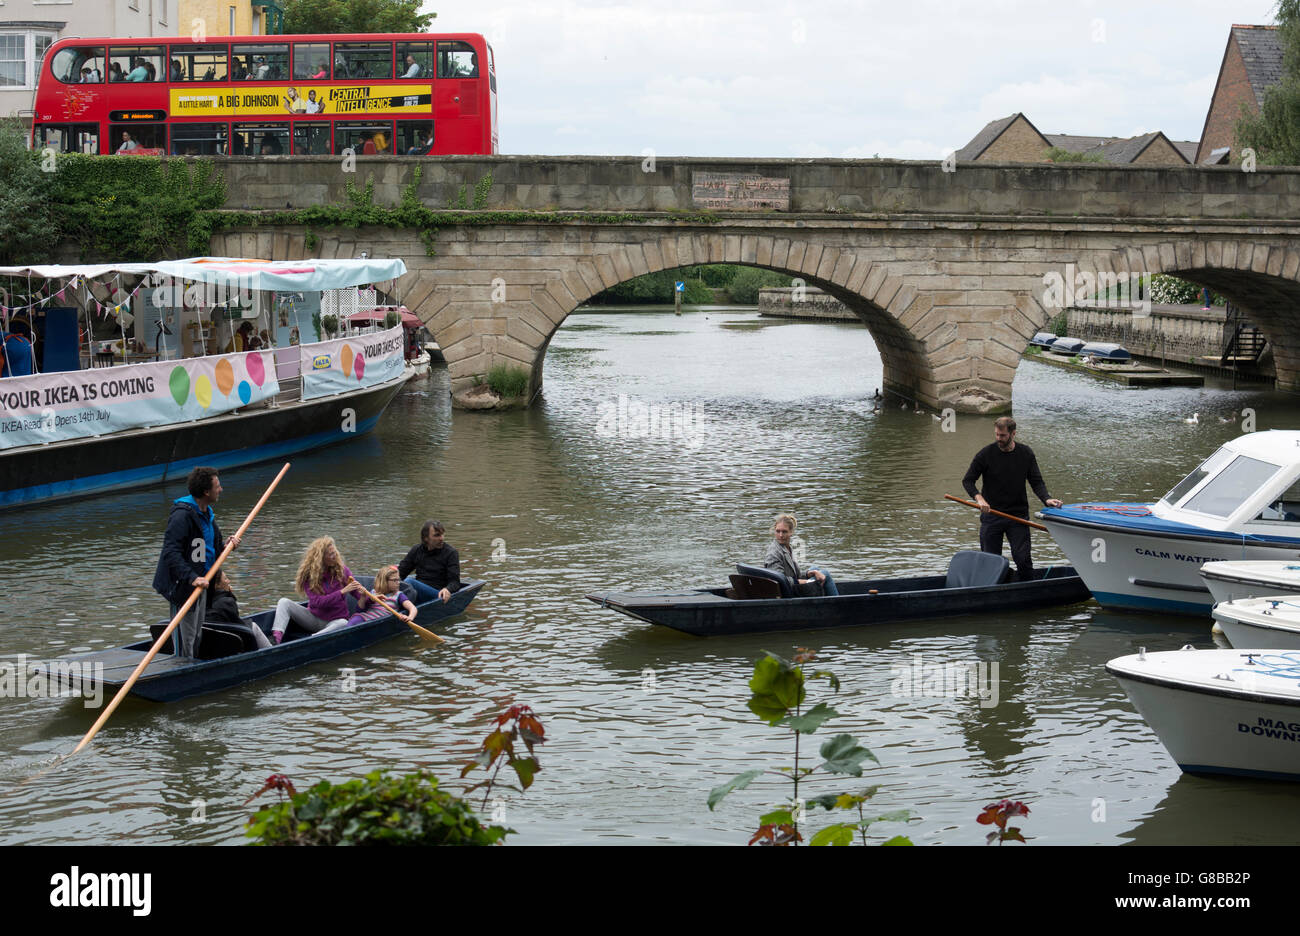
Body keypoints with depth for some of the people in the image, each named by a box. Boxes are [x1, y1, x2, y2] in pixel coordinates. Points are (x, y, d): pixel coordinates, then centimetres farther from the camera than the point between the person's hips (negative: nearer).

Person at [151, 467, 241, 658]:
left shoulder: (207, 514, 12)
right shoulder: (182, 514, -19)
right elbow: (171, 553, -26)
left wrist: (226, 546, 1)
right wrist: (191, 577, -33)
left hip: (201, 583, 10)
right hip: (183, 585, -10)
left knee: (196, 636, 17)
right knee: (184, 638, -6)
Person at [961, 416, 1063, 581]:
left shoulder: (1026, 453, 1)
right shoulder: (985, 454, -5)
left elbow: (1036, 481, 3)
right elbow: (967, 481, -1)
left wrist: (1046, 499, -17)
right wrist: (978, 498, -19)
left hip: (1018, 516, 1)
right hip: (991, 515, -1)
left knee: (1023, 559, -6)